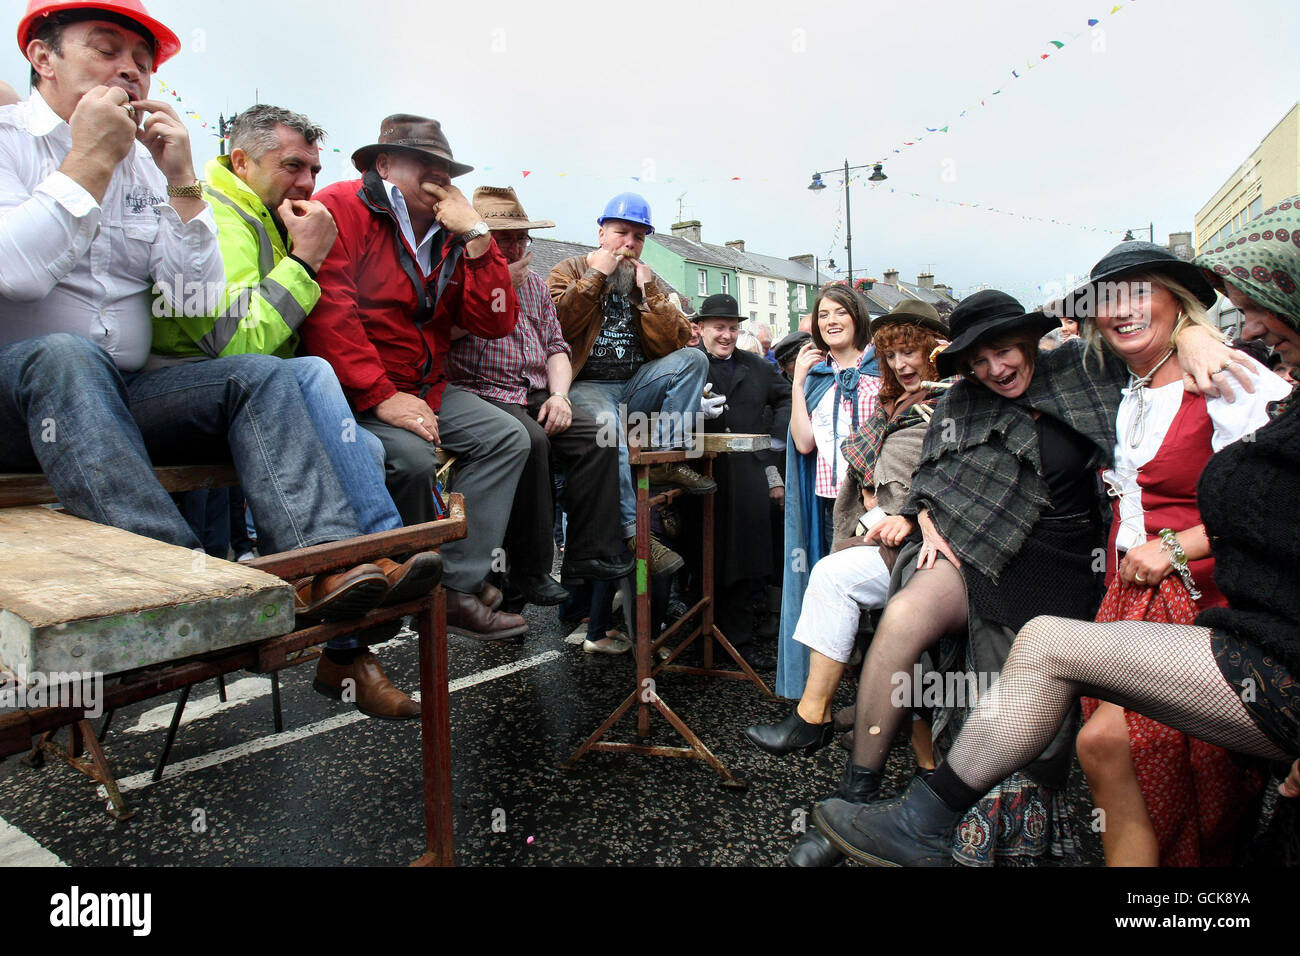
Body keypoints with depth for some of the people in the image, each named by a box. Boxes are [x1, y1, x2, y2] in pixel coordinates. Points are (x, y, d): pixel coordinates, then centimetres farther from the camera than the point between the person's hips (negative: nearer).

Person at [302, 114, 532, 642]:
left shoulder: (448, 230, 15)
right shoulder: (341, 208, -7)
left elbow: (495, 323, 4)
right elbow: (327, 315, -20)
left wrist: (476, 236, -5)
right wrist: (381, 397, -25)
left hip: (426, 387, 8)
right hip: (353, 394, -8)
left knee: (508, 436, -6)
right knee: (412, 455, -32)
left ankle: (458, 586, -10)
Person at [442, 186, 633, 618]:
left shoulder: (535, 284, 22)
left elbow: (556, 347, 20)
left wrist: (559, 394, 1)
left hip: (536, 394, 6)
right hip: (482, 393, -6)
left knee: (597, 435, -18)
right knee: (530, 441, -34)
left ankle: (589, 553, -14)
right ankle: (531, 567, -22)